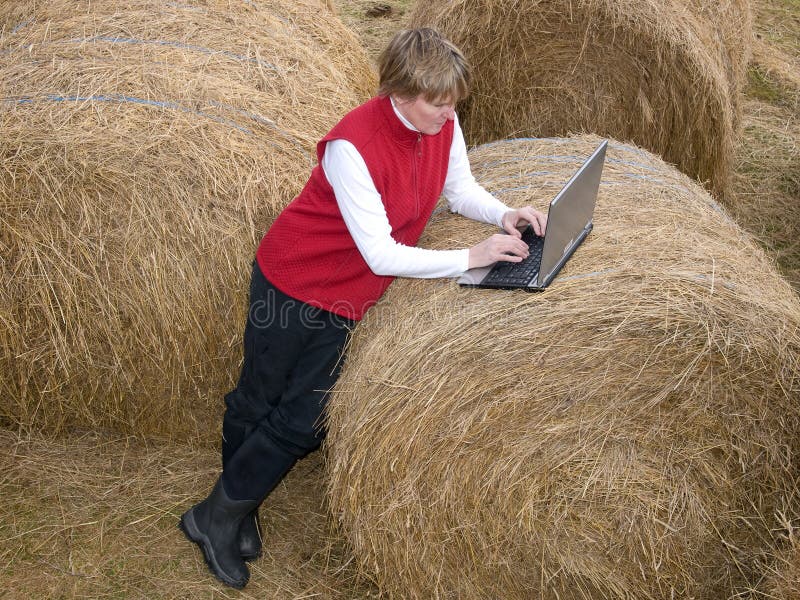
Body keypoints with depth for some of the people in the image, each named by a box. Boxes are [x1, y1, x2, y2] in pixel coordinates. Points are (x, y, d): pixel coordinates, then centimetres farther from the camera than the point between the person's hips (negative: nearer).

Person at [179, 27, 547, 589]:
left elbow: (460, 190, 9)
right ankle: (217, 515, 32)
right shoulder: (353, 145, -31)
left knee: (301, 422, 7)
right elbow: (380, 254, -29)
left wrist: (503, 214, -11)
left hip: (343, 300, 6)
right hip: (292, 282, -6)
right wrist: (470, 258, -26)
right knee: (255, 402, 9)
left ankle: (224, 516, 29)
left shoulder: (444, 125, -9)